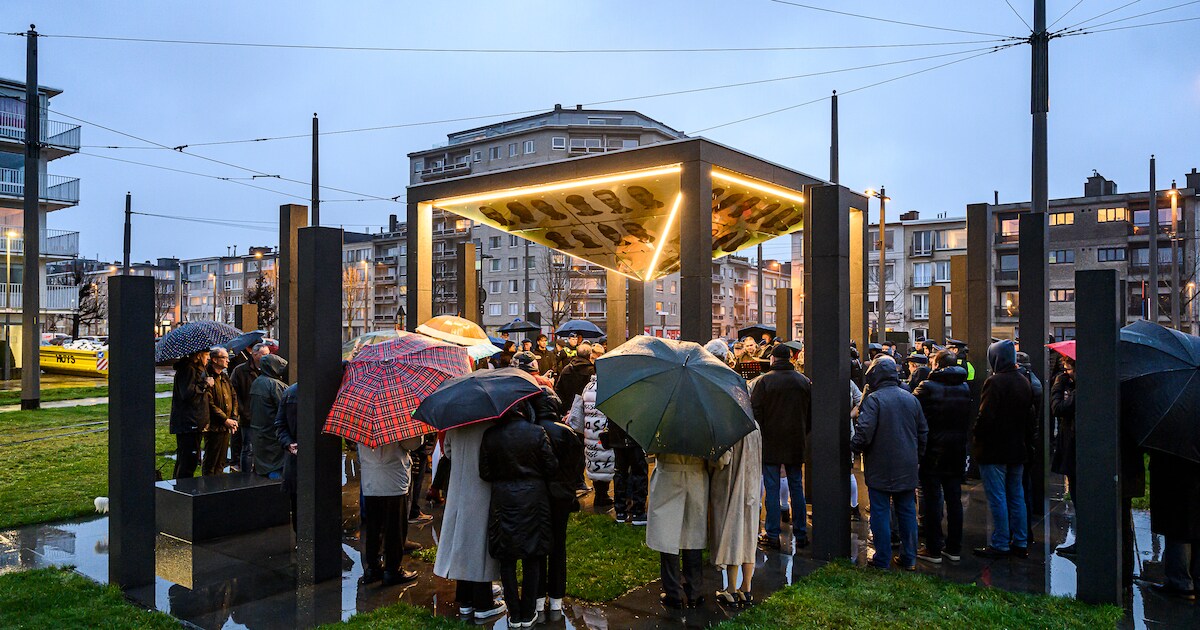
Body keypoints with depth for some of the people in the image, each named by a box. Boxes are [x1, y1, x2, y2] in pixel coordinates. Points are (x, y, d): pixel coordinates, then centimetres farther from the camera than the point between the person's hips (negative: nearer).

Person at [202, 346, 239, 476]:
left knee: (221, 462, 15)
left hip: (226, 426, 8)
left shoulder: (225, 377, 14)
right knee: (210, 462, 1)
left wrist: (234, 418, 1)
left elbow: (234, 398, 15)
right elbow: (210, 404, -18)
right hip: (214, 426, -8)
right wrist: (225, 420, -17)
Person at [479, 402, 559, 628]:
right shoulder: (537, 433, -10)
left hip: (503, 499, 0)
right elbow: (551, 468, -5)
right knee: (532, 558, 12)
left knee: (507, 559, 11)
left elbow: (484, 473, -4)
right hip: (533, 497, 0)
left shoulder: (490, 435, -8)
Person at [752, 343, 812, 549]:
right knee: (796, 487, 11)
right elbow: (811, 413, 10)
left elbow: (755, 412, -8)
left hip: (771, 443, -3)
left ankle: (772, 535, 5)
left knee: (772, 488, 1)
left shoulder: (764, 381, -9)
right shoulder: (804, 381, 4)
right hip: (796, 443, 4)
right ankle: (801, 534, 16)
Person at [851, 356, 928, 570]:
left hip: (880, 468, -5)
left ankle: (882, 560, 10)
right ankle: (910, 559, 21)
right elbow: (923, 432, 13)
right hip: (907, 469, 6)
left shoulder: (873, 399, -15)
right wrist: (916, 456, 23)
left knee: (880, 513, 4)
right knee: (907, 512, 14)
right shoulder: (911, 399, 5)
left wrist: (854, 447, -3)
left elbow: (864, 432, -22)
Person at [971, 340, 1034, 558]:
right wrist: (1024, 442, 22)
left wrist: (976, 440, -7)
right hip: (1017, 450, 8)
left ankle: (999, 545, 3)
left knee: (997, 498, -2)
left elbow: (985, 417, -20)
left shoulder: (995, 381, -17)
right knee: (1016, 496, 14)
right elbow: (1030, 416, 16)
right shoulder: (1024, 382, 9)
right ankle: (1020, 544, 20)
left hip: (994, 450, -8)